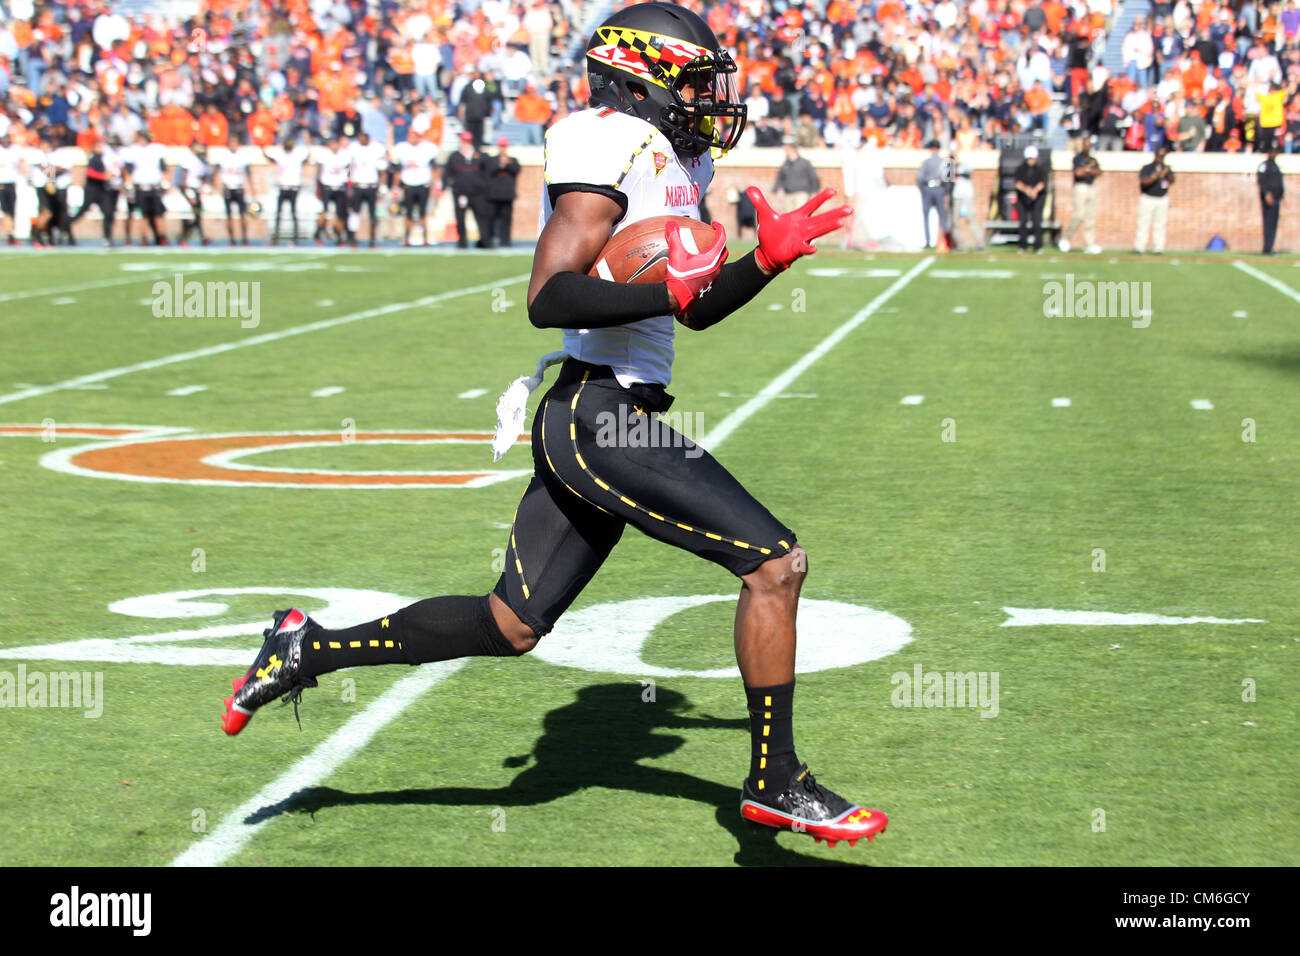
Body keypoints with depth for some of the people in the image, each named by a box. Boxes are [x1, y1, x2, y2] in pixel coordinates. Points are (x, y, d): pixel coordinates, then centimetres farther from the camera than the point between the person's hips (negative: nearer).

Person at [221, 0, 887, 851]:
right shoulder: (615, 146, -12)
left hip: (584, 422, 10)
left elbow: (695, 309, 26)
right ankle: (775, 782, 5)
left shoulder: (676, 162, 19)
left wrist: (768, 257, 13)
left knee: (510, 627, 14)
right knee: (776, 560, -6)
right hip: (602, 417, -10)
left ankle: (309, 651, 22)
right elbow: (549, 298, -20)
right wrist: (667, 291, -23)